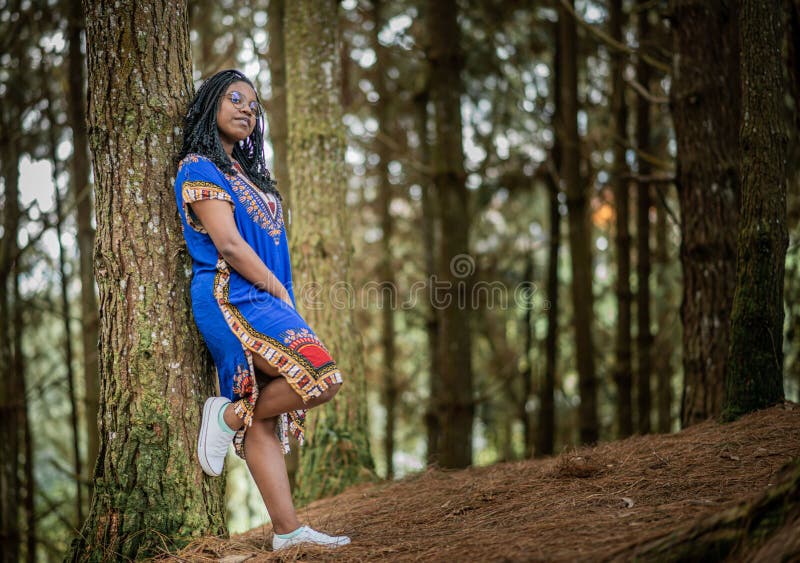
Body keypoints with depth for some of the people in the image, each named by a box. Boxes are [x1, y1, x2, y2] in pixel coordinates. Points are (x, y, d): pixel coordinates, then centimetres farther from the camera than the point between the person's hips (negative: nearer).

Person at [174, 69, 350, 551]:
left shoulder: (244, 172, 23)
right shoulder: (200, 168, -4)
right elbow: (228, 245, -13)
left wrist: (282, 301, 8)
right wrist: (281, 295, -9)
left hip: (259, 301, 9)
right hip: (230, 298, -9)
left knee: (264, 421, 3)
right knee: (321, 376, -22)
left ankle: (287, 530, 1)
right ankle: (228, 415, -5)